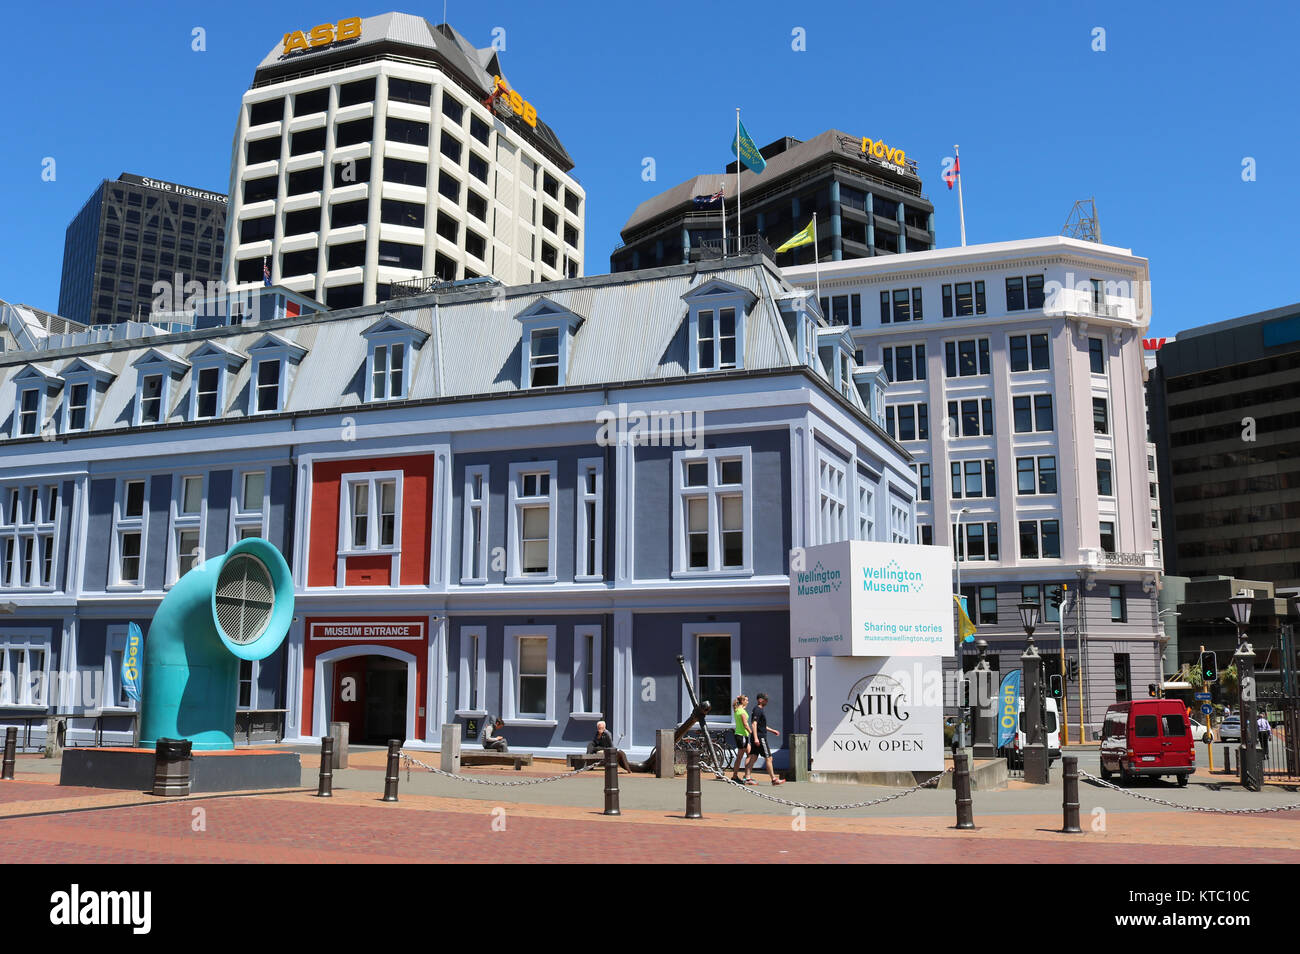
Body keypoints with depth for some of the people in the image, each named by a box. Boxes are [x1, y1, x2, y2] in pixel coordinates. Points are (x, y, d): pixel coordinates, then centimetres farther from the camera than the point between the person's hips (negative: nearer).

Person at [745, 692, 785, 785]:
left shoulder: (760, 710, 20)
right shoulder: (757, 710, -12)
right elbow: (754, 724, -21)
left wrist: (772, 730, 33)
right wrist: (756, 738, -27)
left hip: (757, 738, 10)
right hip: (760, 737, -10)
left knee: (753, 758, 6)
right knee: (768, 758, -4)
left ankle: (747, 778, 4)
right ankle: (774, 779, 0)